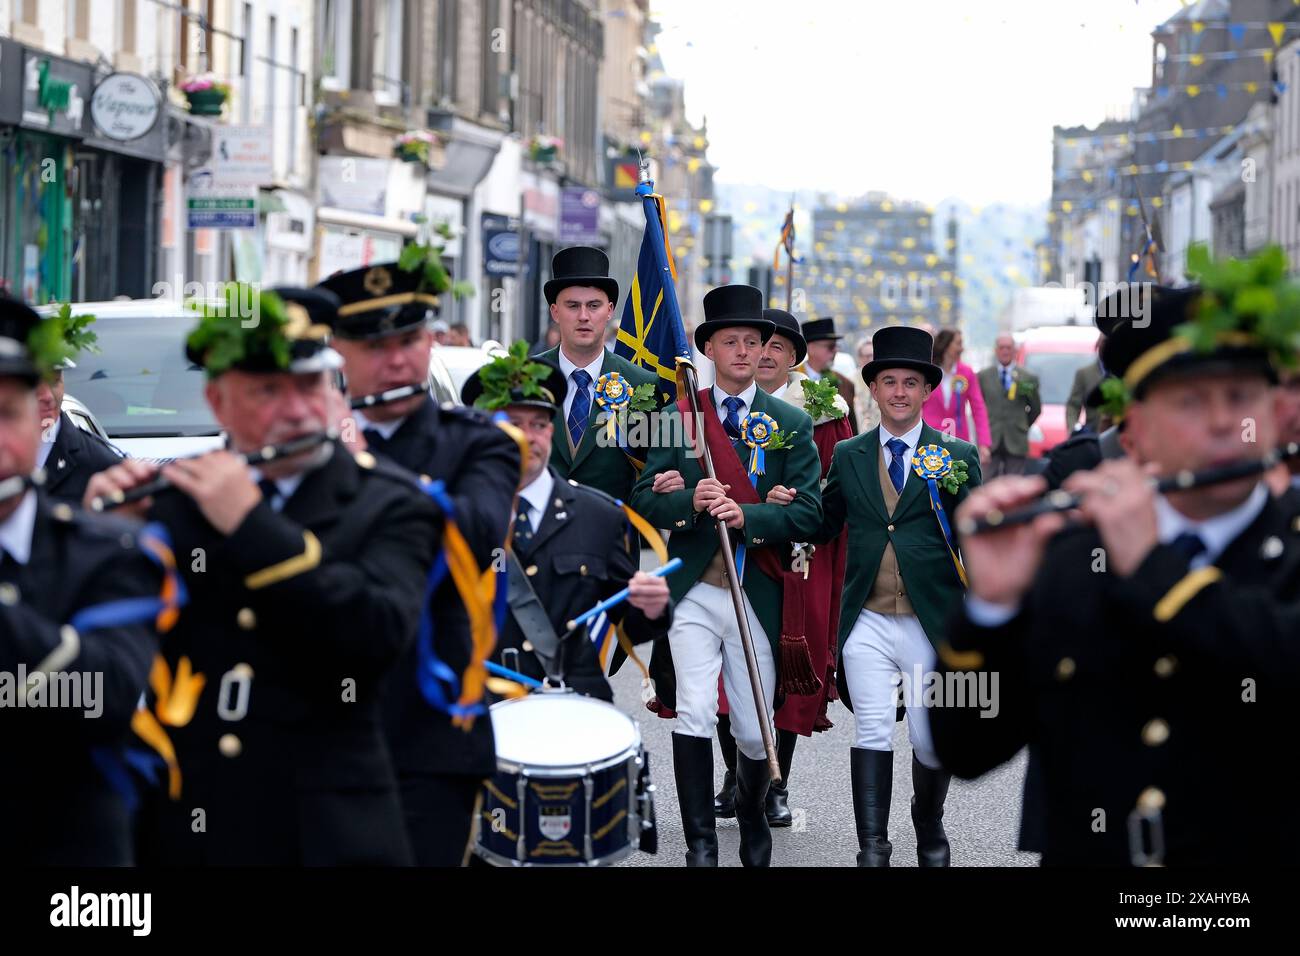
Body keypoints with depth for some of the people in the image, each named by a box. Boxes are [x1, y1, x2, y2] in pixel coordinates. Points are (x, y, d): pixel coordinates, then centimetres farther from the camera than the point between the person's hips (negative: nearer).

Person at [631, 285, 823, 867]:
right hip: (693, 591, -1)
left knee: (755, 731, 7)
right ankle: (700, 845, -7)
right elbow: (645, 500, 2)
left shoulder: (793, 424, 6)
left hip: (759, 595, 1)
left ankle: (753, 825, 33)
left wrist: (745, 515, -19)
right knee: (694, 715, -14)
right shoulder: (679, 418, 6)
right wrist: (689, 502, -19)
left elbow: (807, 514, -3)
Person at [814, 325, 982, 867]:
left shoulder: (958, 457, 3)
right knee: (871, 734, -5)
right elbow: (824, 527, 13)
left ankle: (929, 825, 32)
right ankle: (872, 849, -3)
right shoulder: (848, 456, 10)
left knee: (931, 739, 6)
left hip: (932, 622, -1)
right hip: (867, 622, 1)